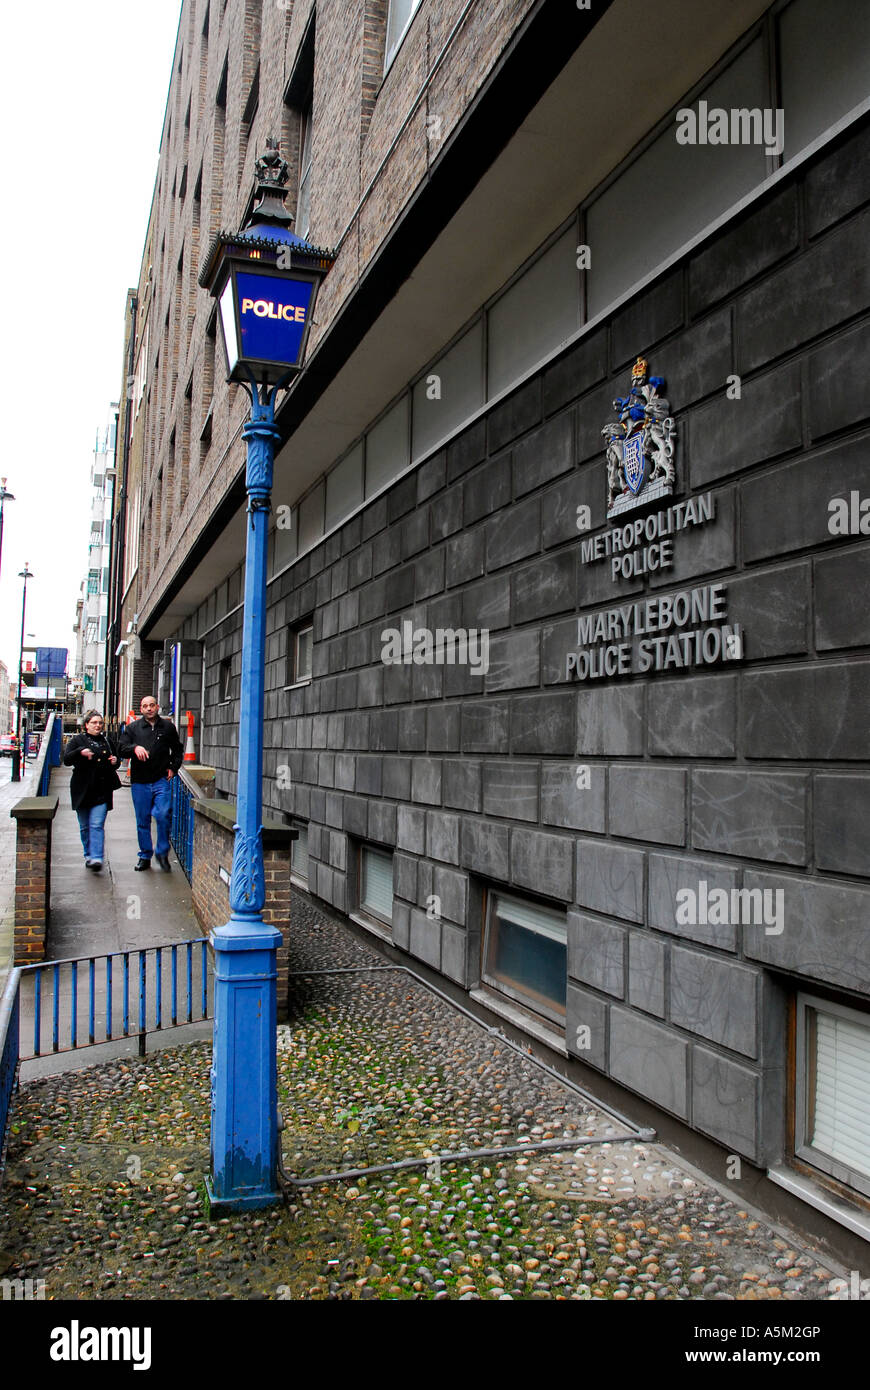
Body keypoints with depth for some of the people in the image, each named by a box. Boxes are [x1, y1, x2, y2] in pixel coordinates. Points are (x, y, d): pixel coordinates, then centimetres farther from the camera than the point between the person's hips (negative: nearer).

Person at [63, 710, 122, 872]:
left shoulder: (107, 742, 13)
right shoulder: (77, 740, 4)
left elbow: (115, 759, 26)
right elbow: (67, 760, -7)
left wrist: (114, 762, 3)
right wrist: (80, 752, -25)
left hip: (102, 791, 0)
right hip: (82, 790, 0)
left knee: (97, 825, -11)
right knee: (85, 827, 8)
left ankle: (96, 858, -18)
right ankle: (88, 855, 23)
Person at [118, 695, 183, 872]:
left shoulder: (168, 727, 9)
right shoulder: (132, 728, 9)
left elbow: (178, 750, 20)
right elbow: (122, 749, 1)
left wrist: (173, 768, 8)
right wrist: (135, 748, -19)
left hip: (161, 780, -1)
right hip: (139, 781, 1)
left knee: (163, 815, -15)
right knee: (142, 820, 7)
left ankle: (162, 853, 2)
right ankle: (145, 856, 18)